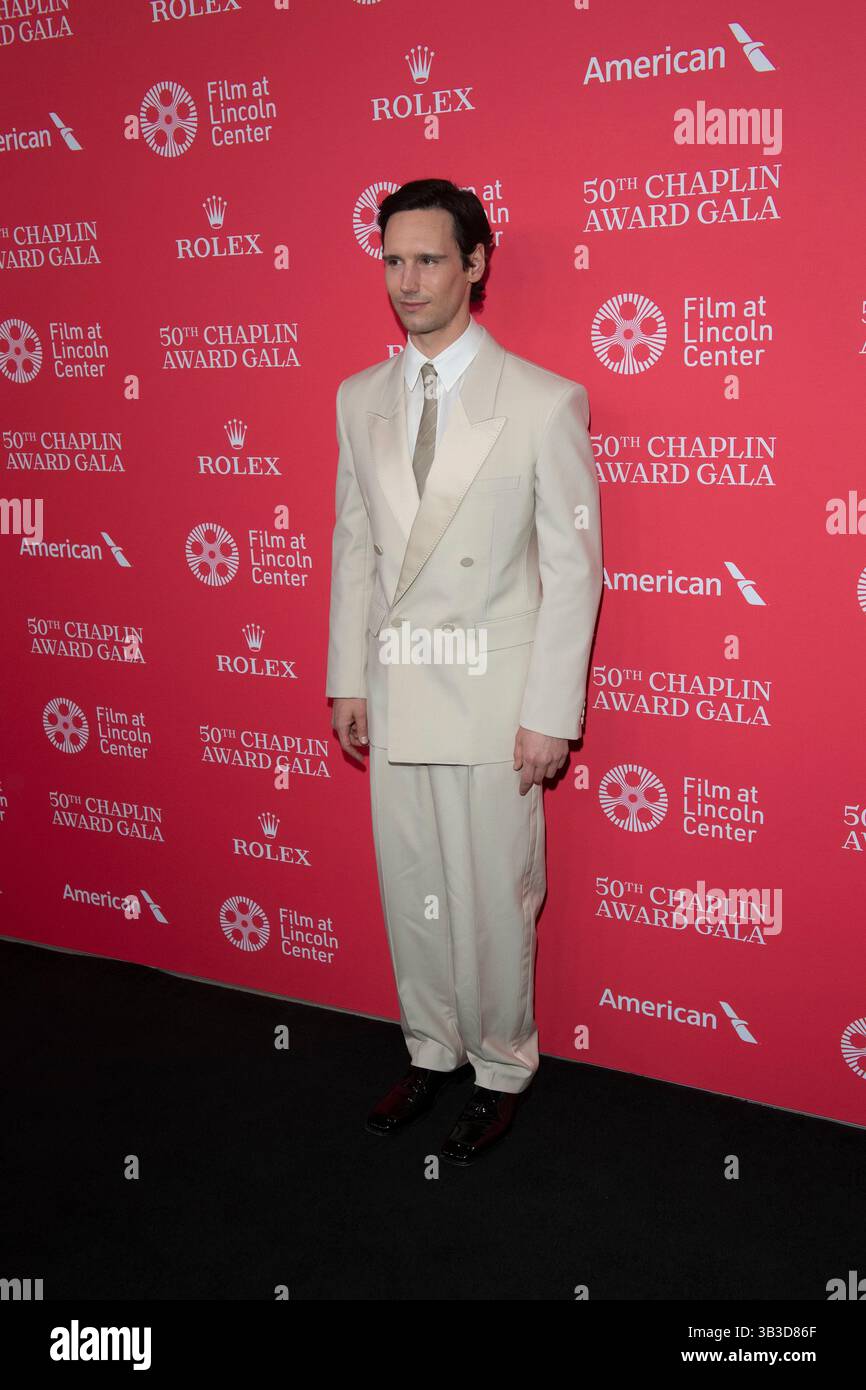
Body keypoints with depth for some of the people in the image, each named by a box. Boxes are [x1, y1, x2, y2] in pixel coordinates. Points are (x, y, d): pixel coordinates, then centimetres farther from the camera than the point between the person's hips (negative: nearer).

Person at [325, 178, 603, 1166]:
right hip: (392, 693, 5)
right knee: (410, 889, 15)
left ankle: (501, 1070, 29)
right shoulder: (359, 399, 7)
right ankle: (432, 1052, 37)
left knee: (493, 898, 6)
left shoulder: (545, 402, -8)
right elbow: (353, 545, 12)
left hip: (493, 699, -4)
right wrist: (347, 679, 9)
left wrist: (550, 713, -11)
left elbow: (573, 567, -8)